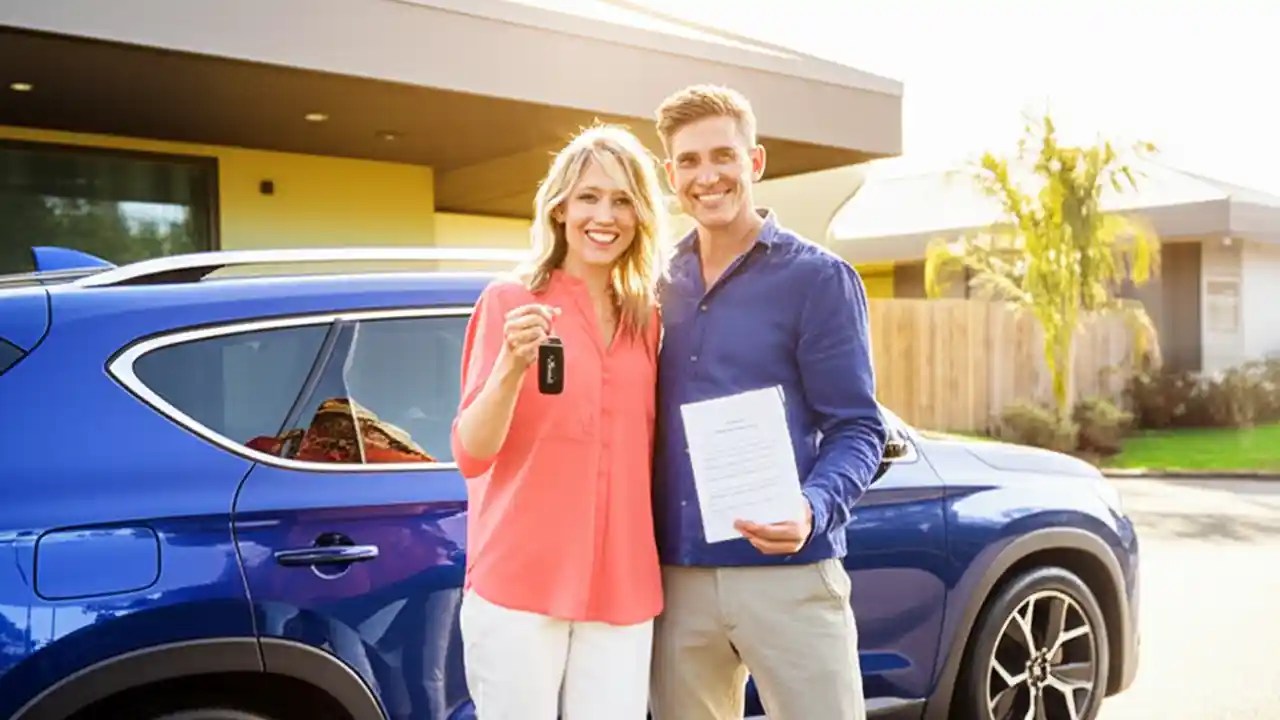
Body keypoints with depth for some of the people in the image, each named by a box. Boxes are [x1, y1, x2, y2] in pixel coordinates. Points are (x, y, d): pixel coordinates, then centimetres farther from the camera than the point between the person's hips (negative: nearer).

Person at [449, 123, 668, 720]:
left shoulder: (649, 320, 9)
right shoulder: (508, 301, -3)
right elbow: (470, 455, -6)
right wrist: (511, 367, -23)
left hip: (623, 590, 4)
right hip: (518, 583, -3)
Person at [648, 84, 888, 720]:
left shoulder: (819, 278, -2)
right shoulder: (661, 287, 11)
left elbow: (858, 430, -5)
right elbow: (652, 426, 14)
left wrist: (813, 508, -24)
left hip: (787, 571, -4)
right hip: (677, 577, 5)